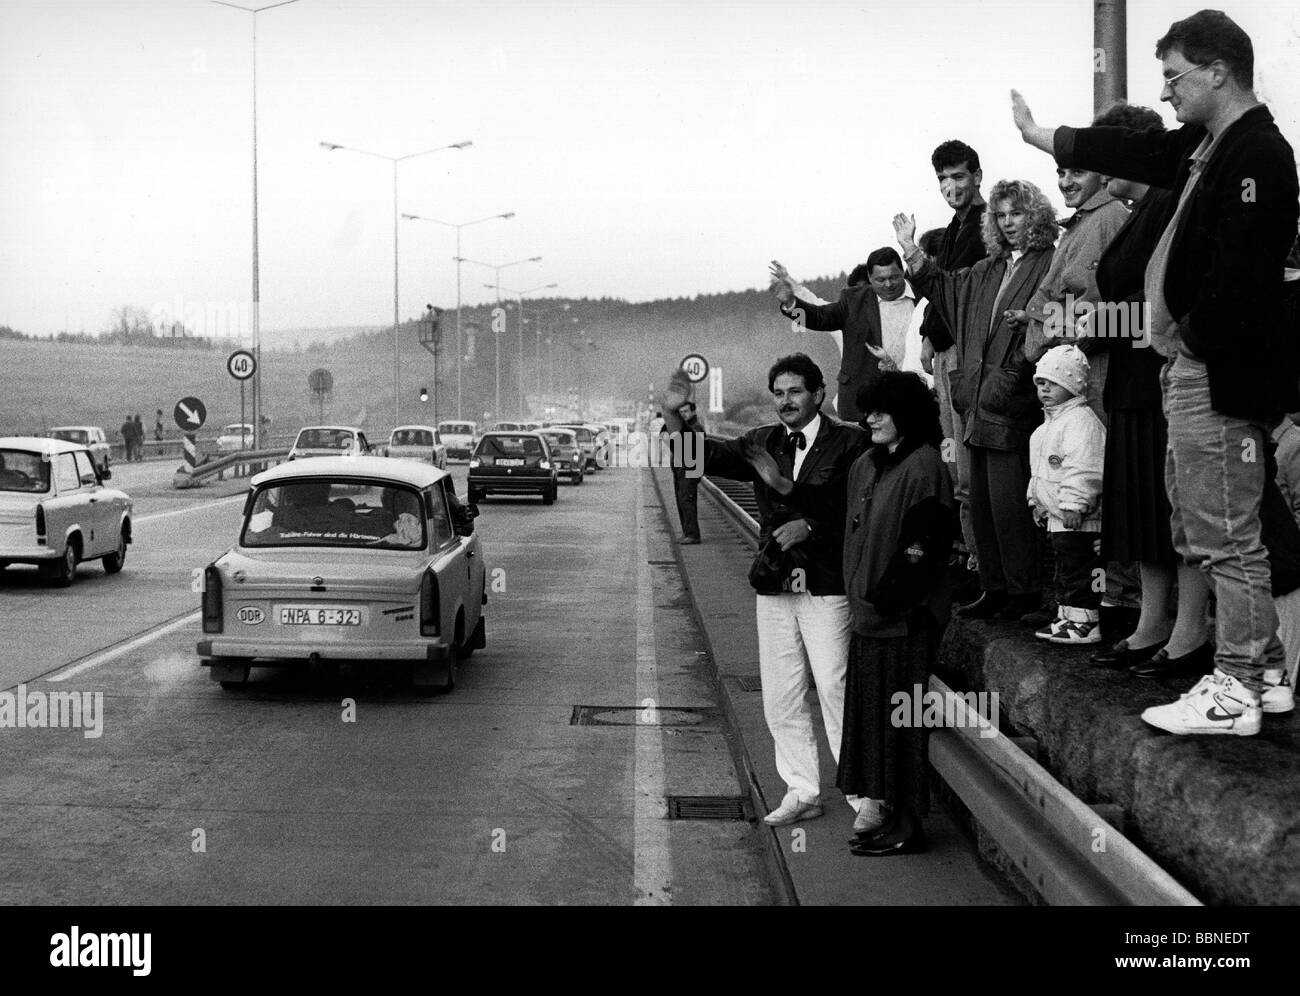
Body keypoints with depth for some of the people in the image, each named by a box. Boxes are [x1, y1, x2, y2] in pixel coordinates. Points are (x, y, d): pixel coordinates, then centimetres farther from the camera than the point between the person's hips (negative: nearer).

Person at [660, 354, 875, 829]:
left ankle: (866, 798, 3)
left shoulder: (849, 442, -3)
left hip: (826, 585, -6)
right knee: (780, 696, 10)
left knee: (835, 689, -8)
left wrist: (810, 525, -17)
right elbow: (706, 455, 2)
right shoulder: (762, 443, 12)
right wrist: (674, 415, -13)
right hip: (773, 586, 6)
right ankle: (801, 792, 22)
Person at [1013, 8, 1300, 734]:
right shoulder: (1207, 147, 14)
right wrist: (1039, 135, 35)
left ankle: (1236, 695, 4)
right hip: (1191, 372, 10)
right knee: (1208, 531, 15)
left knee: (1227, 538, -4)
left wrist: (1195, 337, -14)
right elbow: (1133, 153, 27)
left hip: (1218, 375, -10)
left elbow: (1241, 271, -23)